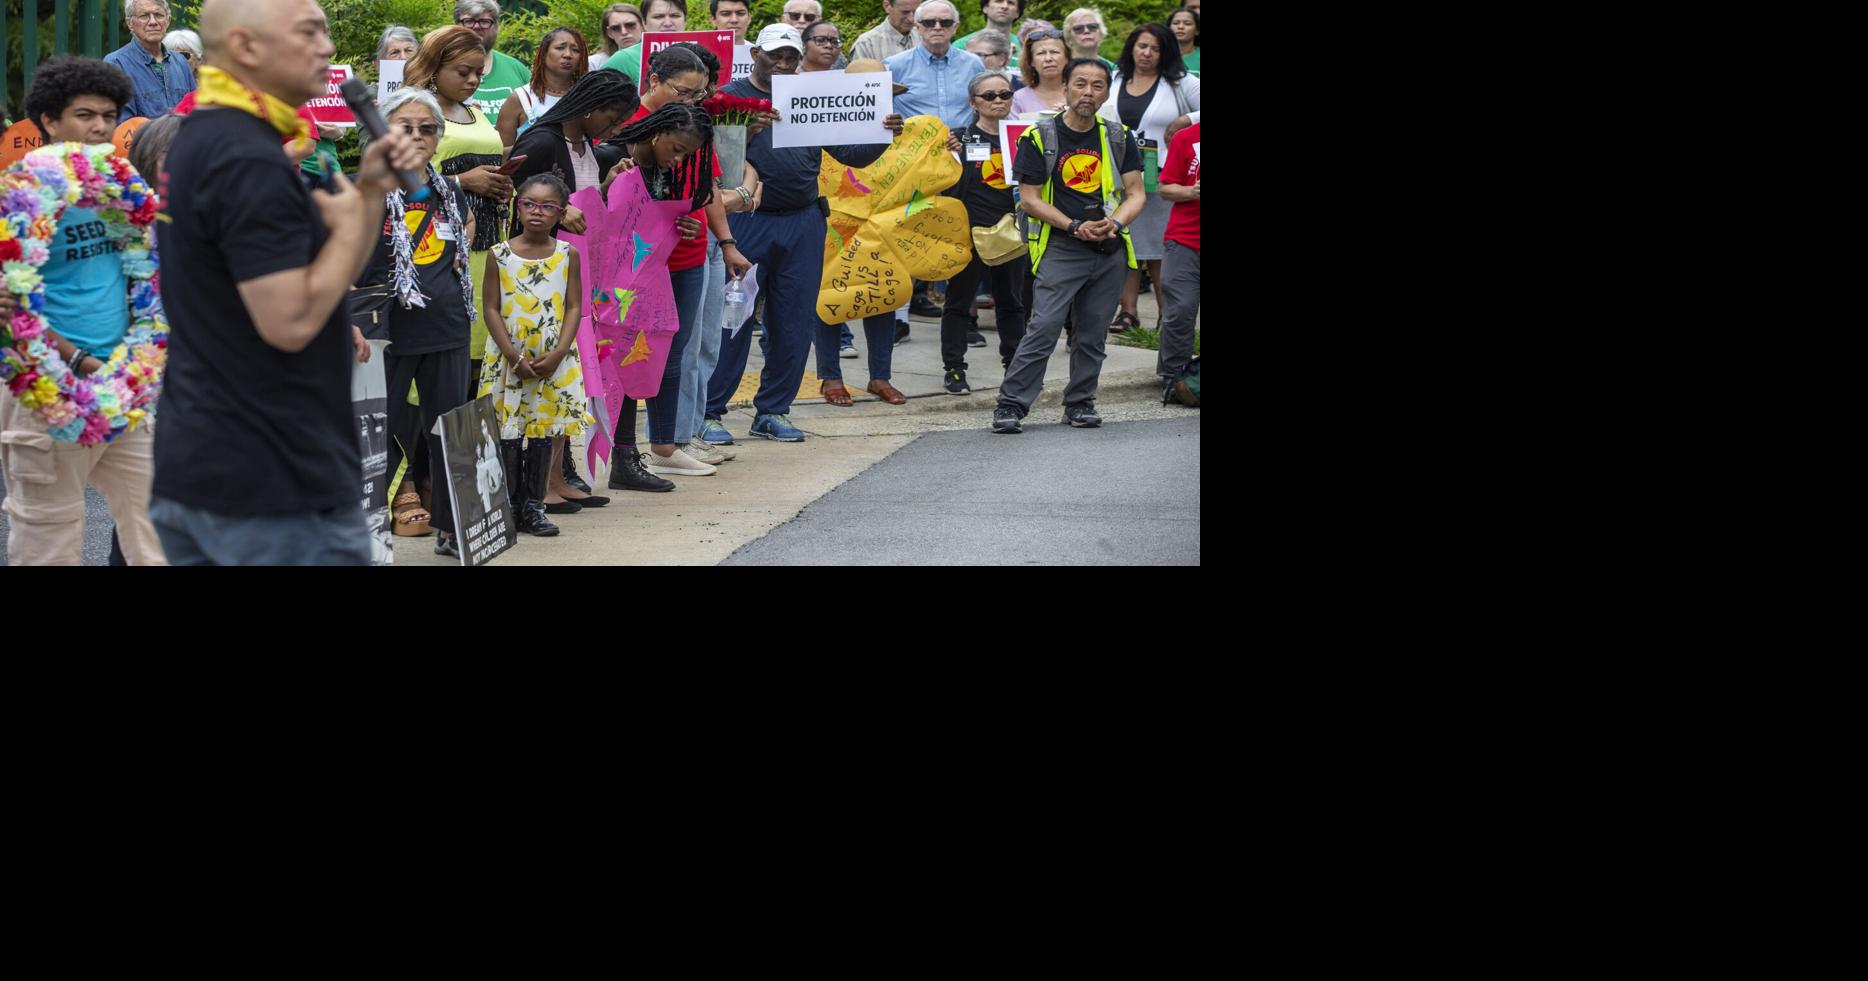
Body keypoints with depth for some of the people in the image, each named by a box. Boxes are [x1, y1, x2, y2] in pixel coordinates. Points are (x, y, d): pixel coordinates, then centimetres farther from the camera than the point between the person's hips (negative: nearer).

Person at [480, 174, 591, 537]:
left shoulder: (567, 255, 2)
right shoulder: (500, 254, -1)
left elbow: (574, 307, 1)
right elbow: (491, 308, -2)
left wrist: (557, 354, -12)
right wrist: (514, 357, -11)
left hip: (554, 361, 1)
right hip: (508, 359, -1)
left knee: (544, 432, 4)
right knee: (508, 433, 0)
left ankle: (533, 505, 11)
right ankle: (507, 505, 7)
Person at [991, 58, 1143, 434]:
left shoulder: (1119, 138, 8)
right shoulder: (1039, 138, -4)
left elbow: (1135, 194, 9)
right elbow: (1029, 199, -4)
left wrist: (1114, 223, -12)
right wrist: (1076, 227, -13)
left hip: (1109, 249, 4)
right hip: (1059, 248, -4)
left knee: (1093, 332, 7)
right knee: (1044, 328, -13)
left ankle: (1080, 403, 20)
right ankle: (1010, 404, -9)